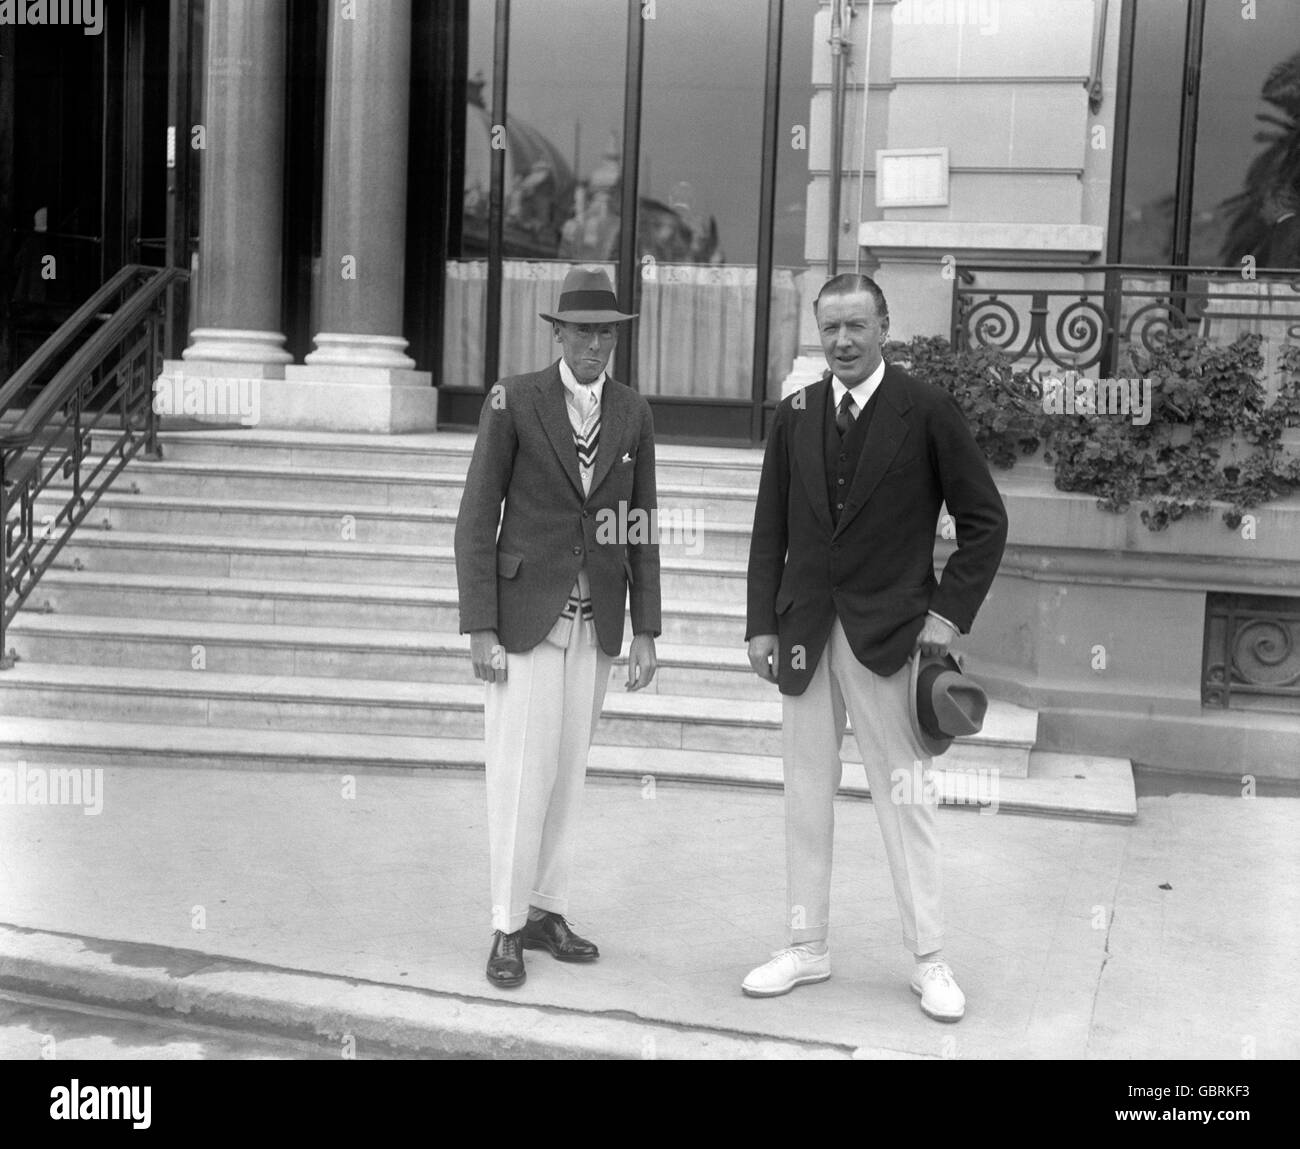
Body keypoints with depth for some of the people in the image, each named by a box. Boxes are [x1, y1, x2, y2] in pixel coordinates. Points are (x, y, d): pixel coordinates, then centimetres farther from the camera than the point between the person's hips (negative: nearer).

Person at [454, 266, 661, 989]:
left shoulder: (633, 413, 5)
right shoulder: (513, 401, -8)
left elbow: (640, 528, 8)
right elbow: (477, 517, -7)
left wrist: (646, 632, 3)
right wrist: (480, 629, -12)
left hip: (596, 619, 4)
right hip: (527, 611, -4)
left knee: (568, 769, 11)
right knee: (522, 773, -4)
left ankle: (545, 910, 23)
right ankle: (507, 929, 9)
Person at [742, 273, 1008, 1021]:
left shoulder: (928, 412, -5)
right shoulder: (795, 415, 7)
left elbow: (985, 520, -2)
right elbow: (770, 529, 9)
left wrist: (950, 611, -9)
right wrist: (762, 623, 3)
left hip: (889, 636, -4)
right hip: (805, 636, 4)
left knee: (907, 801, 3)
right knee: (806, 798, 11)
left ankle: (931, 960, 15)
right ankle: (807, 947, 24)